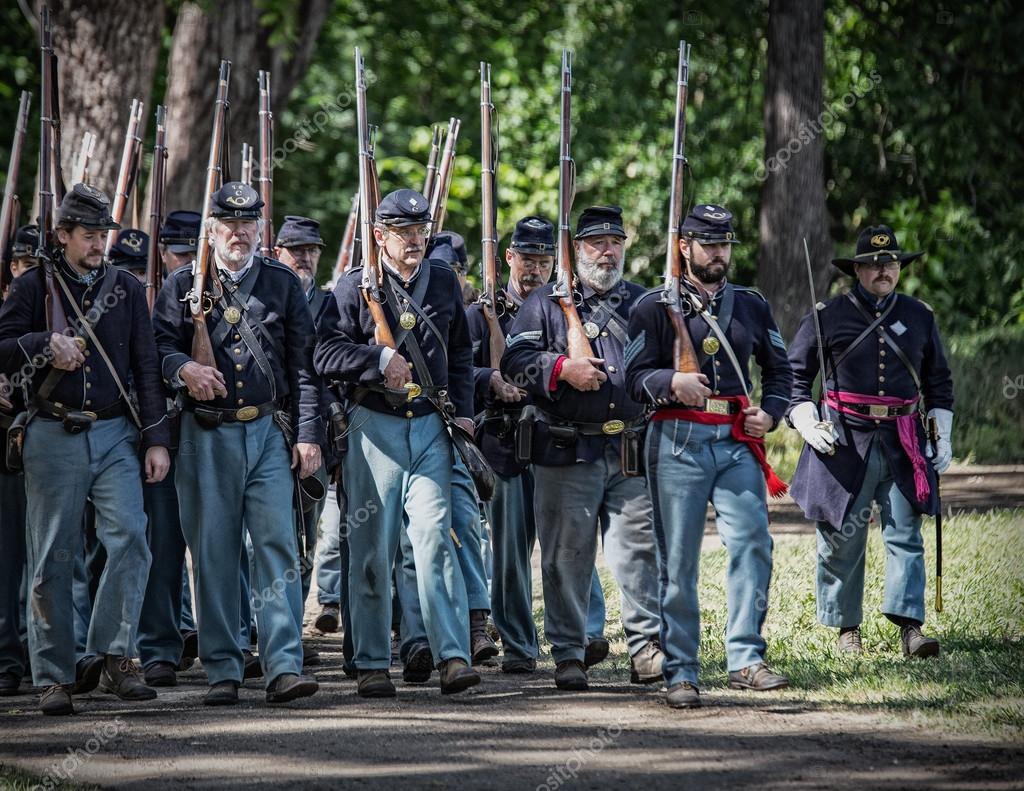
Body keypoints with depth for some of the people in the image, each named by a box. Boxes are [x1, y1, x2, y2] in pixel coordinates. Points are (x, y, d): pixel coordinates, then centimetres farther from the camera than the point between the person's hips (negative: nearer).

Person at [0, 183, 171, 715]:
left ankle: (111, 657, -8)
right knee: (52, 560, 0)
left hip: (115, 436, 1)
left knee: (130, 539, -16)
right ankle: (54, 677, 6)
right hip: (53, 437, -1)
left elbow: (146, 367, 10)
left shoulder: (126, 290, 11)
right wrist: (46, 343, -15)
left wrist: (156, 440, 4)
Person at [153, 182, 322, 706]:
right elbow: (159, 343, 4)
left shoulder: (282, 284, 10)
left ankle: (284, 666, -12)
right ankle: (221, 670, 8)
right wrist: (184, 368, -19)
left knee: (278, 544, -9)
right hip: (206, 436, 0)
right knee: (212, 553, 2)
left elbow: (303, 365, 8)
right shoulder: (183, 285, 8)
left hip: (269, 432, 0)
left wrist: (308, 435, 1)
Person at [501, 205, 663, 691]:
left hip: (633, 449, 2)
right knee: (567, 557, 1)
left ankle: (646, 648, 2)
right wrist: (561, 368, -16)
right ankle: (568, 655, 7)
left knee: (639, 549, -3)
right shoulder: (547, 301, 6)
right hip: (568, 451, -2)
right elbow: (514, 362, -2)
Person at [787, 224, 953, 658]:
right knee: (841, 540, 3)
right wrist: (807, 424, -6)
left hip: (903, 443, 2)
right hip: (843, 442, -2)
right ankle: (847, 628, 14)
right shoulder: (828, 316, 2)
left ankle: (910, 626, -11)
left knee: (905, 535, -7)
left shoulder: (919, 317, 11)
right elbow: (794, 377, 7)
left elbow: (938, 380, 21)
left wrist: (943, 436, 12)